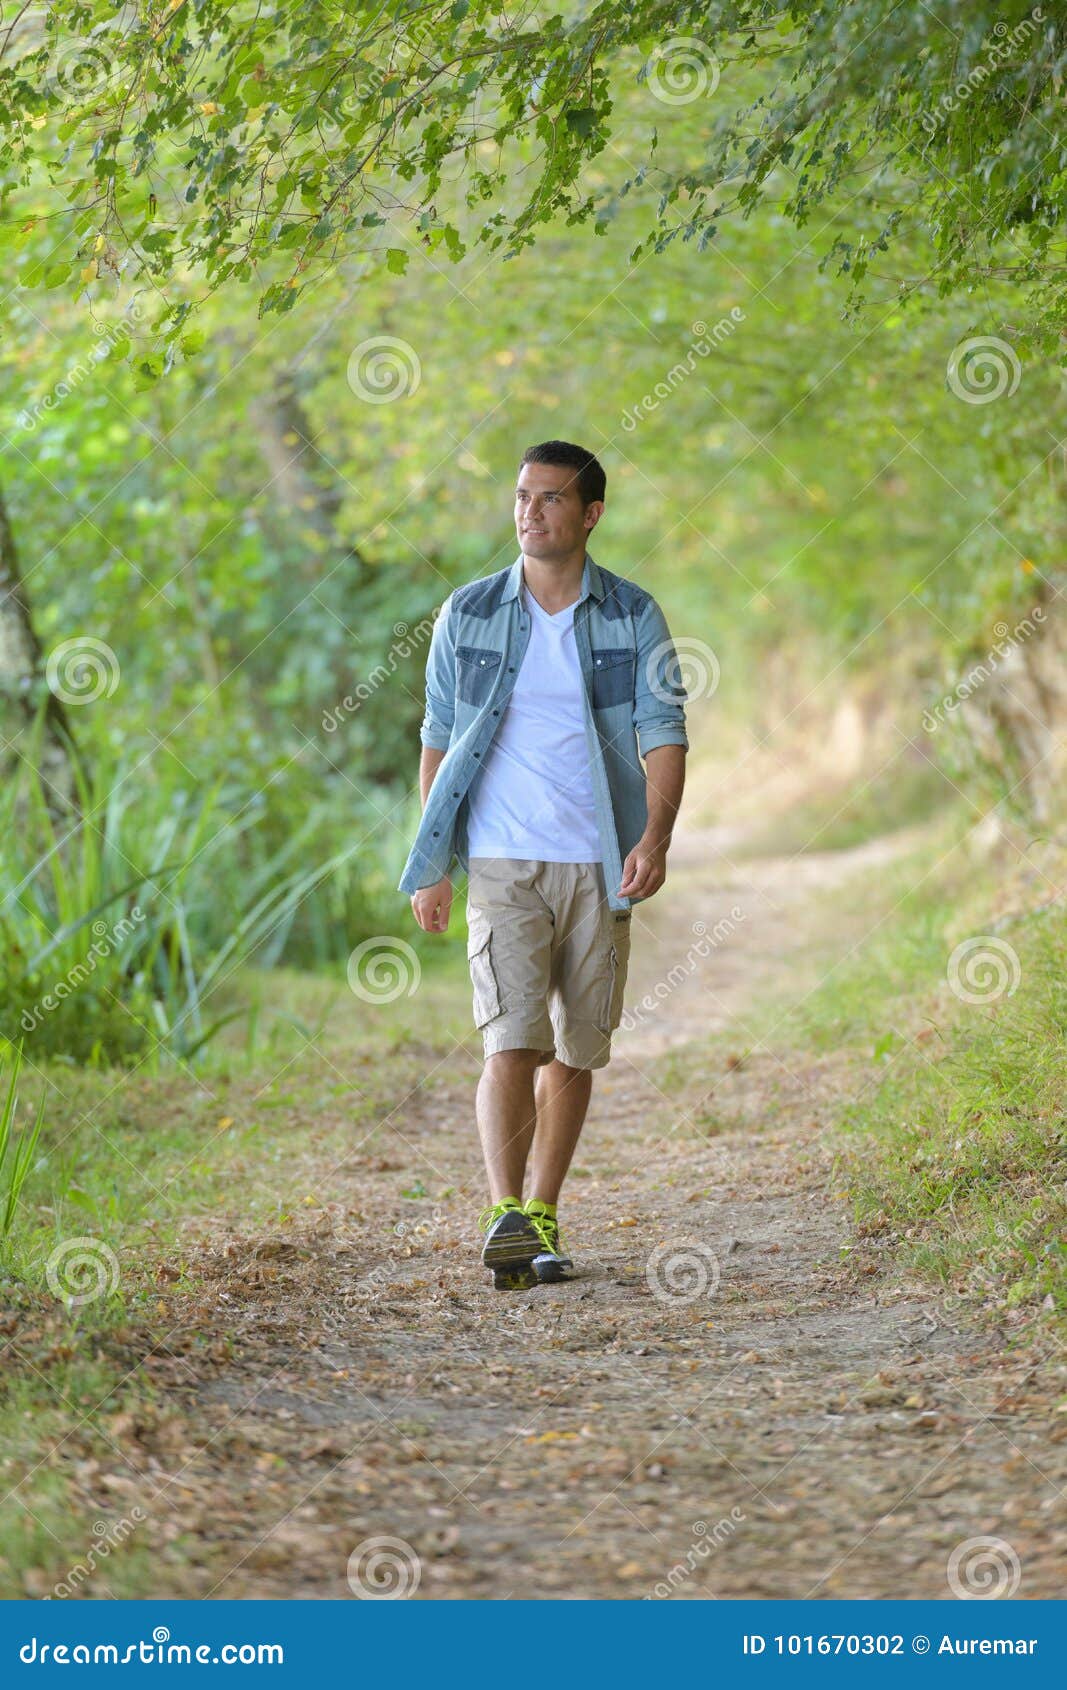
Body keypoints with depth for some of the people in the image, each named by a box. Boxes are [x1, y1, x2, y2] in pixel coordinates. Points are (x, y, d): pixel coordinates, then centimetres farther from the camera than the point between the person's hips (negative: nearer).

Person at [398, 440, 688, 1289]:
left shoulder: (634, 617, 3)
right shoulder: (468, 615, 5)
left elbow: (663, 732, -4)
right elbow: (439, 741, 10)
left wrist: (657, 836, -20)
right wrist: (431, 865, 7)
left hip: (600, 865, 1)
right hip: (503, 863, -1)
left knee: (577, 1050, 7)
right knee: (512, 1039, -15)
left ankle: (542, 1219, 17)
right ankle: (505, 1218, -20)